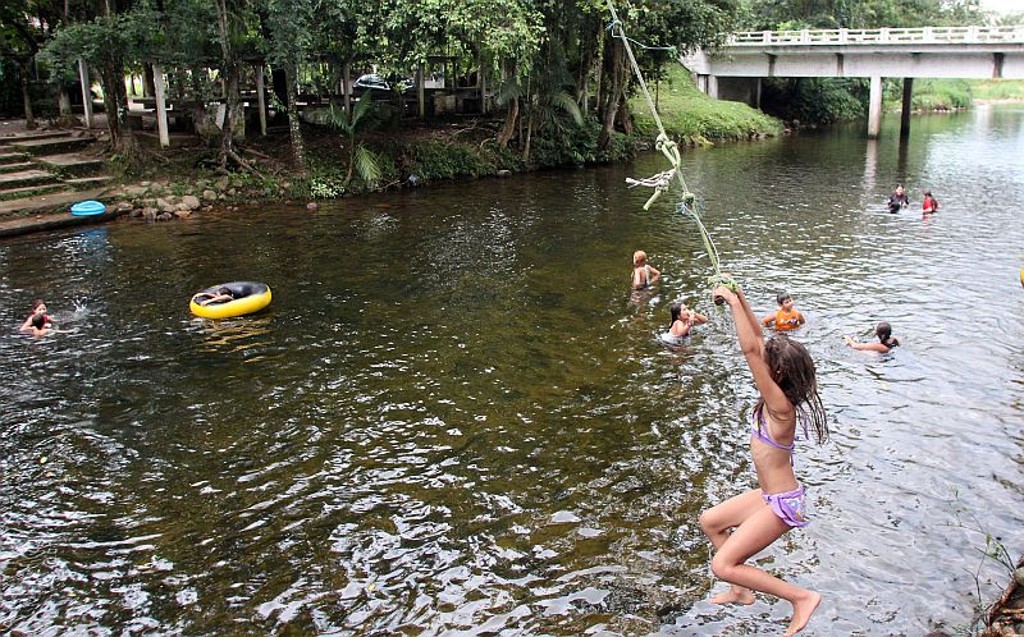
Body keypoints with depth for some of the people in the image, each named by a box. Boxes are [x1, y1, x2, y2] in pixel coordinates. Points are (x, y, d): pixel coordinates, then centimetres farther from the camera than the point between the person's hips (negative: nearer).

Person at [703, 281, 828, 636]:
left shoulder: (780, 406, -27)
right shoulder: (777, 393, -4)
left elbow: (749, 349, -36)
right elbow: (759, 341, 2)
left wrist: (733, 303, -31)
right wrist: (739, 299, -3)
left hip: (781, 505, -10)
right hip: (770, 495, 10)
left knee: (723, 566, -8)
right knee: (710, 522, 22)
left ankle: (801, 597, 0)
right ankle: (741, 592, 30)